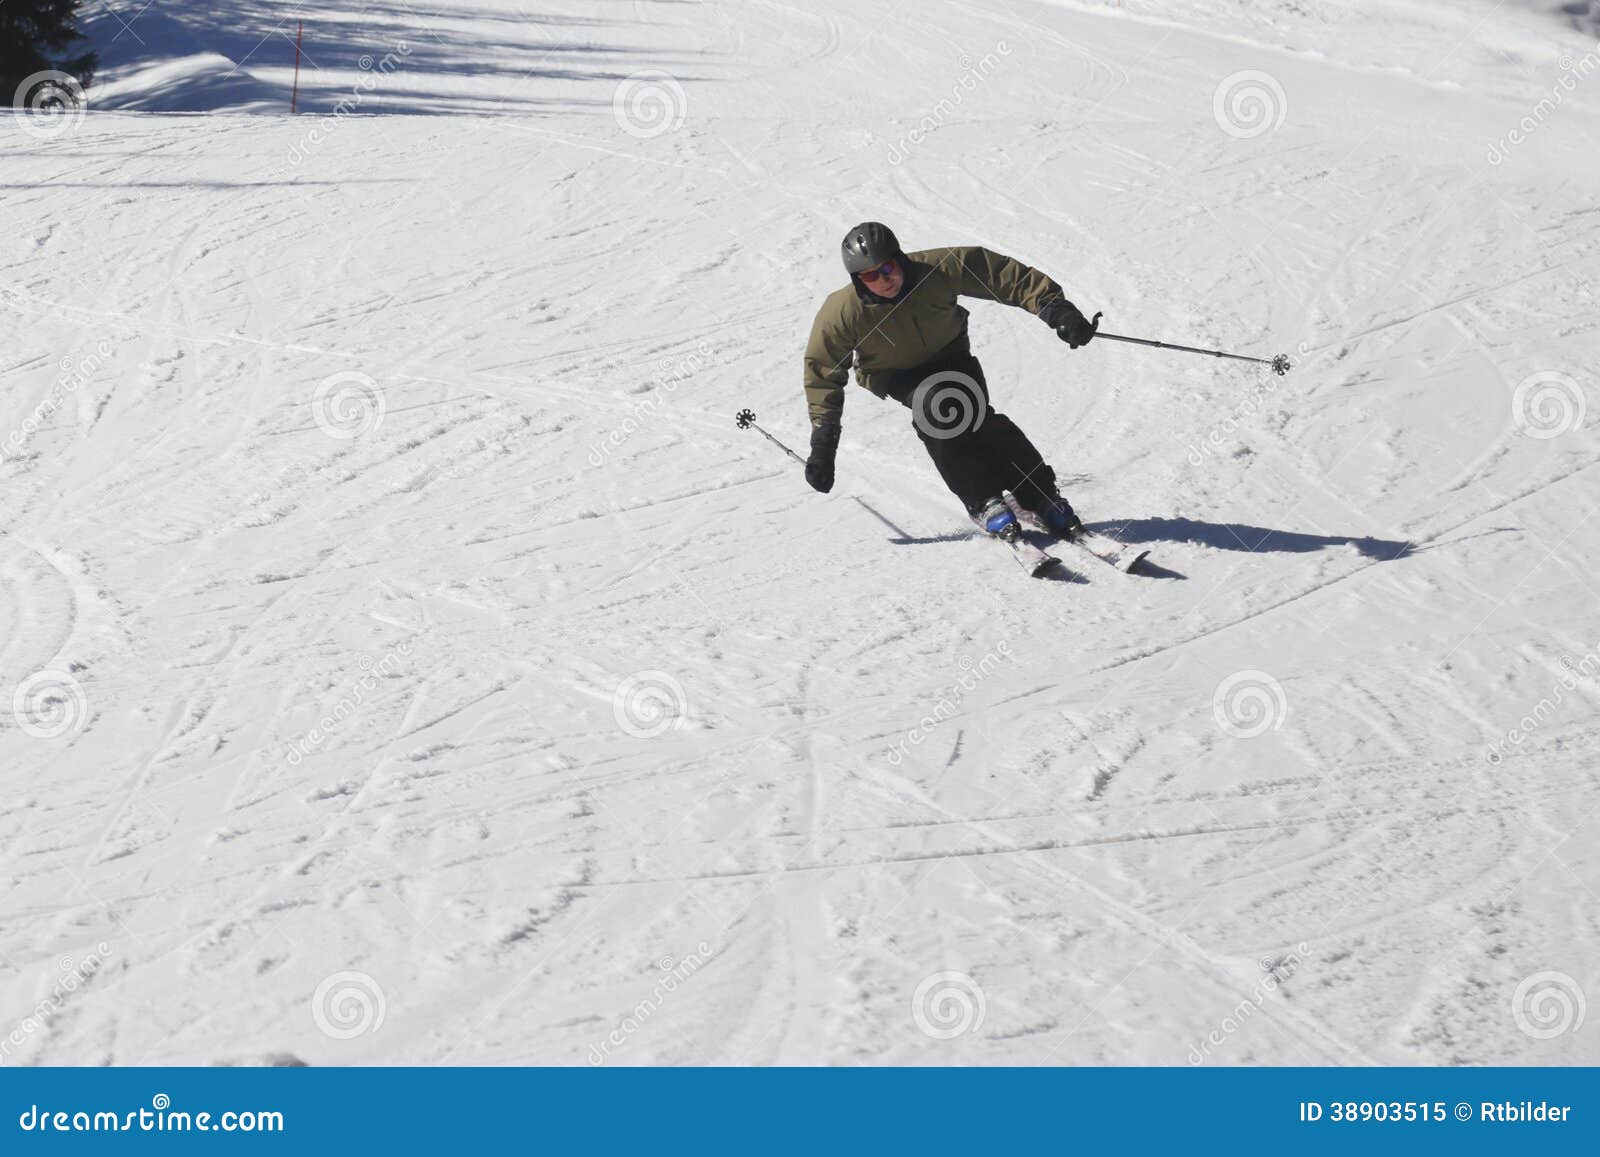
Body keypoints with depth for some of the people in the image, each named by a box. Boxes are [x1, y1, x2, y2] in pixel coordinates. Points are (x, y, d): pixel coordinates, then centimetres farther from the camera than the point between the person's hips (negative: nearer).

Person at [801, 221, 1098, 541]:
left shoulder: (937, 269, -29)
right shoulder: (842, 314, -27)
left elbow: (1006, 275, -23)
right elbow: (822, 374, -15)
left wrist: (1055, 308, -29)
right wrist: (823, 444, -17)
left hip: (949, 356, 1)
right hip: (894, 375, -1)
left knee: (976, 415, -25)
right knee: (935, 405, -32)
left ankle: (1042, 497, -15)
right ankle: (983, 502, -24)